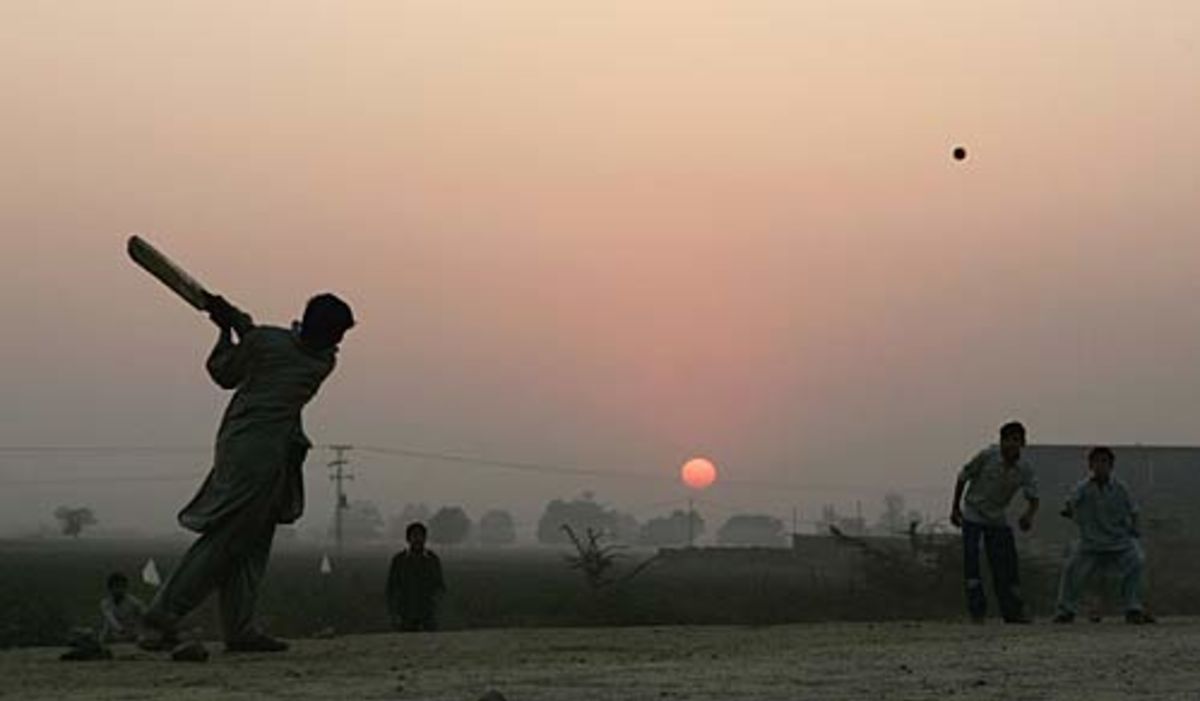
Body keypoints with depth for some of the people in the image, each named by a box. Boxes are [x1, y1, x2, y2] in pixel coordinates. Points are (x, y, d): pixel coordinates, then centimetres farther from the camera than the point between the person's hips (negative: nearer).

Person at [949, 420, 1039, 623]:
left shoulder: (1024, 470, -10)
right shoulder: (987, 456, -19)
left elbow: (1033, 498, -6)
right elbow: (963, 477, -7)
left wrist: (1029, 515, -29)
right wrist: (955, 508, -1)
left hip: (997, 518, 3)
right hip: (973, 515, -3)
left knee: (1006, 562, 1)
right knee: (971, 559, -13)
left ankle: (1012, 611, 9)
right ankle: (977, 610, -10)